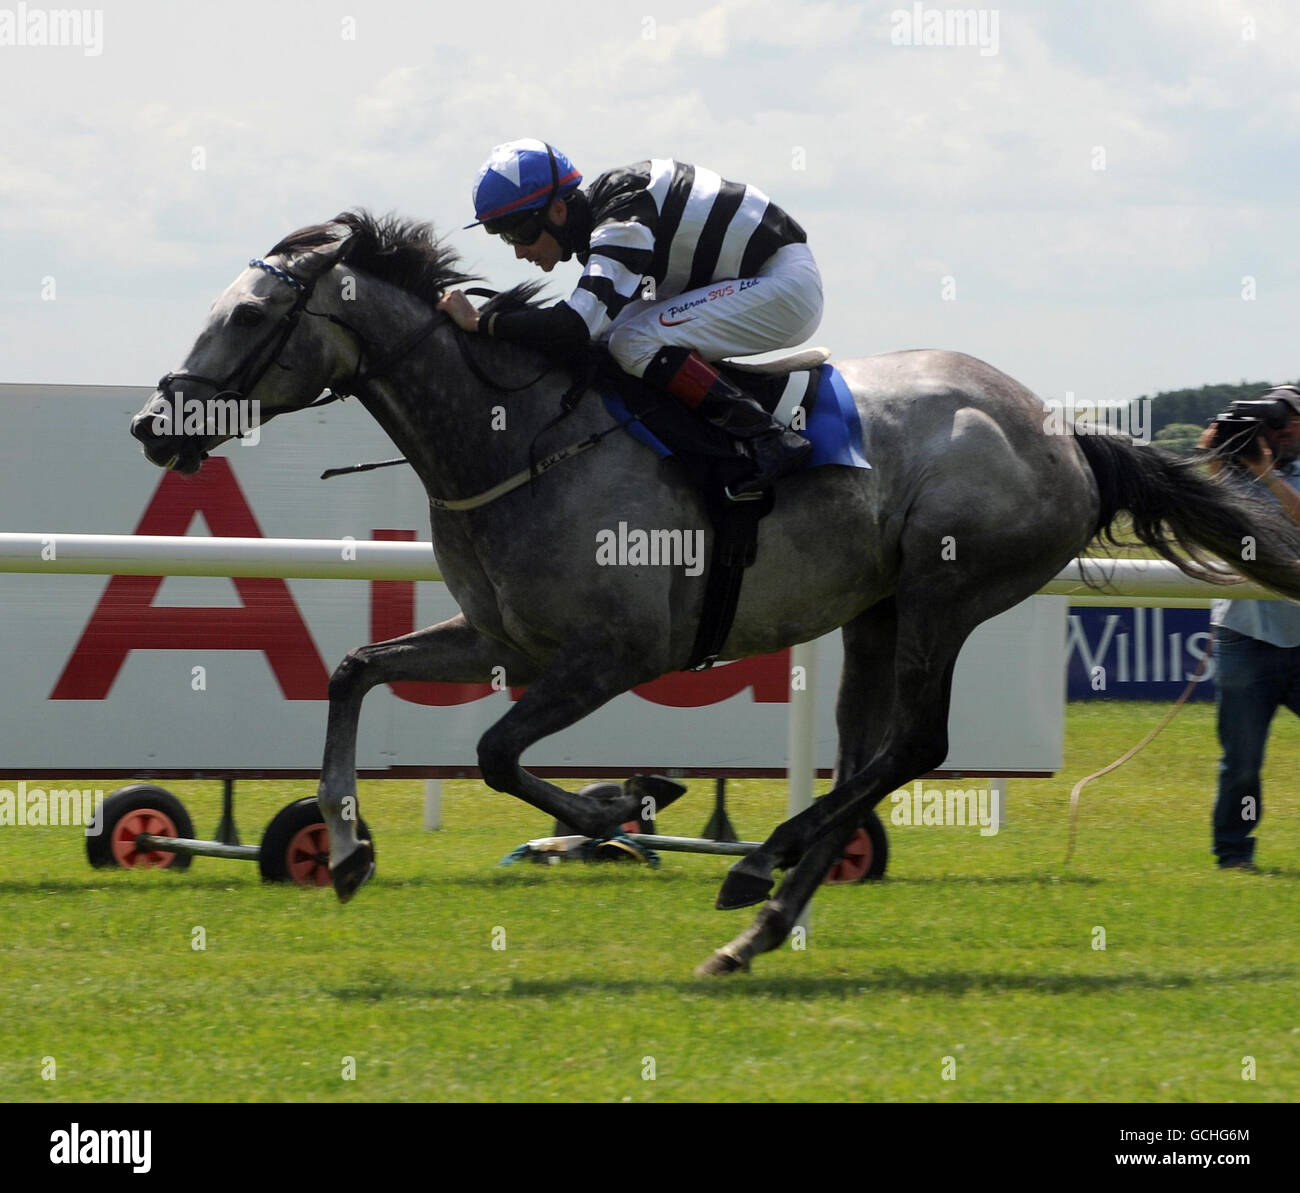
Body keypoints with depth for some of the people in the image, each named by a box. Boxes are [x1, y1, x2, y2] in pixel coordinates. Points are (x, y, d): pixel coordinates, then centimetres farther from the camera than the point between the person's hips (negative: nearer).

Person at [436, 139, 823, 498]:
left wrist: (480, 323, -28)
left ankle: (766, 438, -22)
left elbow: (576, 325, -36)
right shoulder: (600, 208, 4)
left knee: (635, 344, -23)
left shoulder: (623, 223, -25)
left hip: (789, 285, -10)